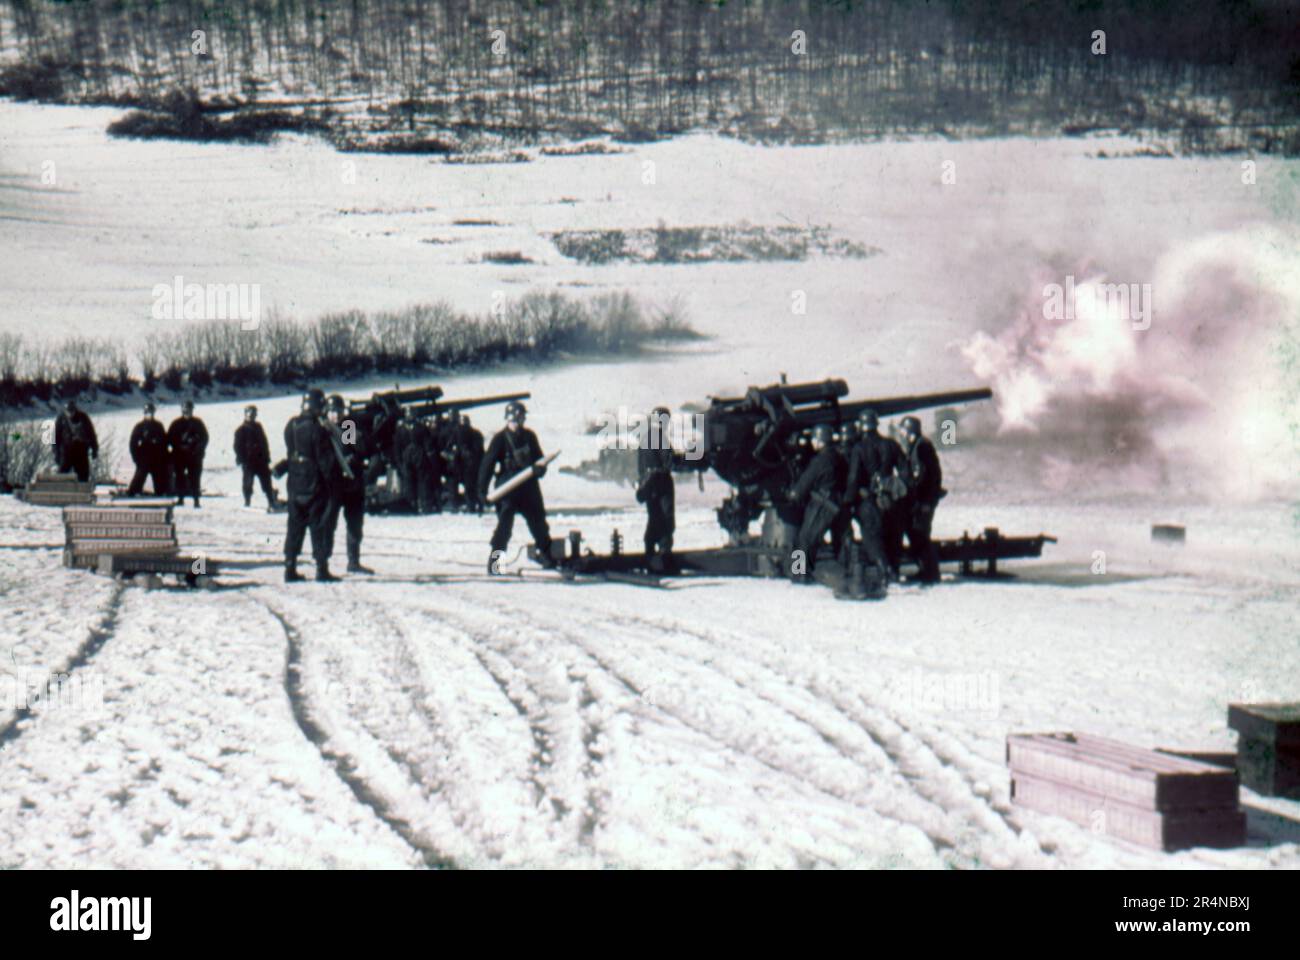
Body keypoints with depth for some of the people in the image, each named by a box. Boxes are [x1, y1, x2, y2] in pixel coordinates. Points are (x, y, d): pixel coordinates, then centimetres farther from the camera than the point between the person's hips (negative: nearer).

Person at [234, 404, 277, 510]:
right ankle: (247, 503, 12)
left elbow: (264, 442, 18)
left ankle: (271, 503, 6)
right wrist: (241, 459, -13)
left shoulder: (258, 427, 13)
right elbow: (238, 446, -5)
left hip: (261, 460, 4)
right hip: (248, 461, -4)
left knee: (267, 484, 4)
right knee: (248, 483, 1)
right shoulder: (241, 430, -2)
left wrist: (266, 457, 12)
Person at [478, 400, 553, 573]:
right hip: (507, 487, -5)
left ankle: (546, 555, 28)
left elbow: (539, 457, 19)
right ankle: (494, 560, -7)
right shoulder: (500, 439, -8)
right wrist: (482, 489, -15)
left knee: (538, 521, 13)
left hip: (529, 486, 5)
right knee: (504, 523, -12)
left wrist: (540, 469, -5)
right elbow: (487, 463, -10)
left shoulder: (529, 436, 7)